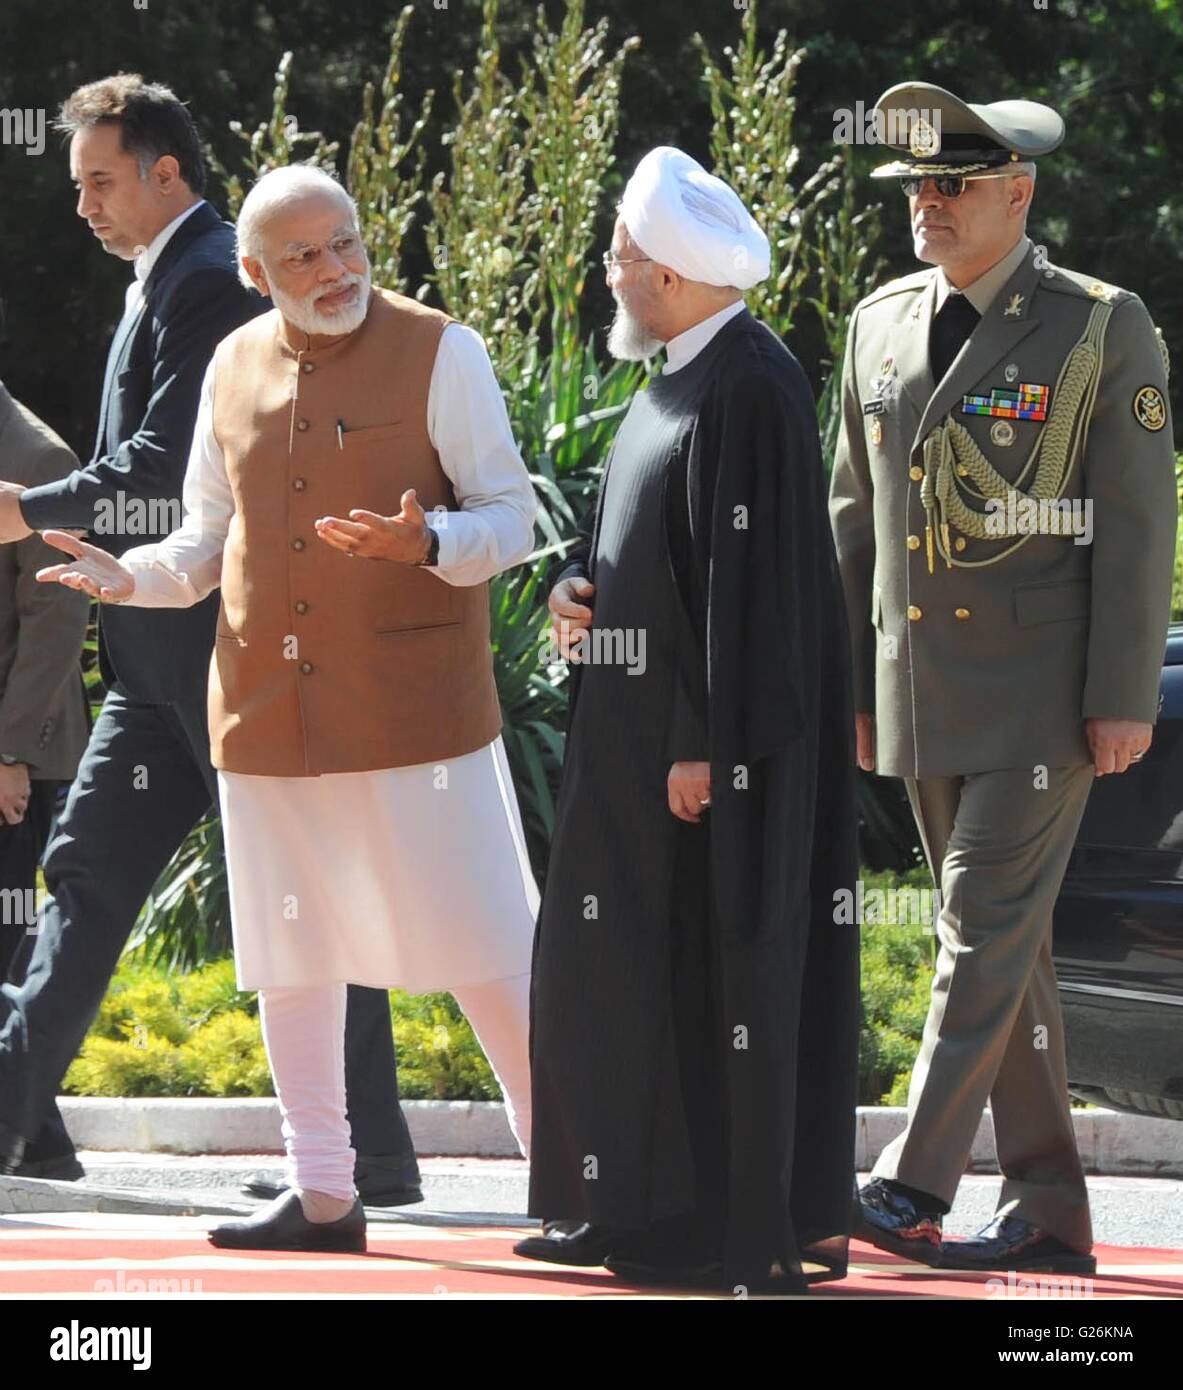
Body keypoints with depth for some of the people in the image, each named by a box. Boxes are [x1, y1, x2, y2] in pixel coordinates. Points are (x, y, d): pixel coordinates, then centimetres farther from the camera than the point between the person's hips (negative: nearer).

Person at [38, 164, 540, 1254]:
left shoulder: (439, 353, -3)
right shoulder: (234, 370, 10)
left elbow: (511, 517, -5)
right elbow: (207, 543, 16)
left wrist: (426, 543, -25)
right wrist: (130, 577, -4)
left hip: (413, 706, -5)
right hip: (267, 712, 5)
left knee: (485, 954, -4)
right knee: (289, 961, 10)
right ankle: (322, 1196, 19)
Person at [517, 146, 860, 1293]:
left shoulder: (748, 393, -19)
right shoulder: (677, 378, 13)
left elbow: (749, 580, -22)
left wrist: (707, 748, -22)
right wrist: (577, 589, 3)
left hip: (715, 744, -10)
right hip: (640, 728, 10)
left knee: (723, 973, -5)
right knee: (617, 960, 12)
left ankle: (740, 1233, 0)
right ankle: (637, 1207, 17)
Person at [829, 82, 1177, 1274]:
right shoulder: (881, 325, 11)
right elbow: (852, 515, 16)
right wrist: (848, 686, 13)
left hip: (1042, 694, -6)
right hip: (921, 697, 6)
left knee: (987, 932, -12)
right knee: (1005, 945, 9)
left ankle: (912, 1186, -15)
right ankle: (1048, 1211, 13)